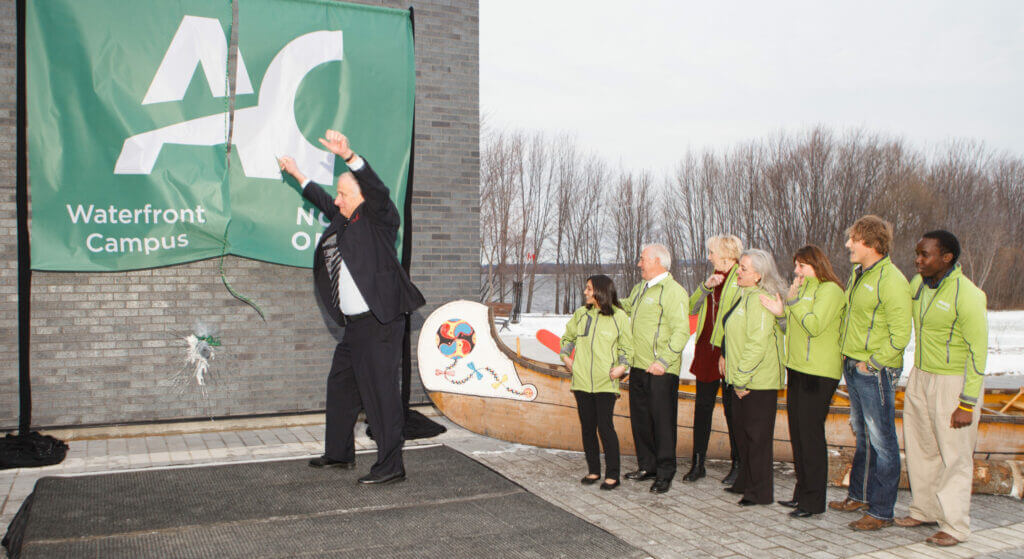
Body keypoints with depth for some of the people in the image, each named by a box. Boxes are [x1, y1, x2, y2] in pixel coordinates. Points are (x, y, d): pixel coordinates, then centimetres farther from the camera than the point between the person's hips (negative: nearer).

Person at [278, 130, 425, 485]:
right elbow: (324, 203, 34)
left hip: (380, 322, -10)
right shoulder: (345, 222, 17)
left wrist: (348, 155, -35)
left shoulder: (379, 219, -5)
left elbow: (378, 189, -24)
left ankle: (390, 465, -2)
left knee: (380, 390, -9)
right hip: (355, 324, 10)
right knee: (340, 386, 18)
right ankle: (339, 453, 33)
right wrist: (297, 175, 43)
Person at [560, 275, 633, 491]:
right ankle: (593, 471, 21)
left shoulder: (618, 317, -1)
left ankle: (612, 475, 3)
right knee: (587, 426, 9)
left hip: (605, 382, -4)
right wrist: (565, 356, 10)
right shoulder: (580, 314, 9)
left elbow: (626, 347, 7)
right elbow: (568, 337, 25)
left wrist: (622, 366, -9)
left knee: (605, 426, -7)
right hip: (581, 380, 4)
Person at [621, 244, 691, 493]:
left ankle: (665, 473, 8)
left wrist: (664, 361, -24)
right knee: (640, 419, 14)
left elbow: (681, 331, -19)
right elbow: (625, 308, 37)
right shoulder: (639, 288, 16)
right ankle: (646, 466, 27)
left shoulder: (673, 292, -12)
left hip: (660, 371, -9)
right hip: (638, 367, 9)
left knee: (662, 421, -2)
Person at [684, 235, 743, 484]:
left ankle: (737, 465, 15)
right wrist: (706, 287, -7)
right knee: (702, 406, 9)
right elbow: (692, 307, 9)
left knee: (732, 408, 3)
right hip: (706, 351, 7)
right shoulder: (714, 277, 16)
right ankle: (698, 463, 17)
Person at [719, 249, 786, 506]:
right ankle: (745, 483, 31)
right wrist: (726, 357, 16)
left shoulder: (759, 300, -18)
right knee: (742, 431, 18)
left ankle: (760, 492, 9)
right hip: (743, 380, 10)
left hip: (759, 381, -10)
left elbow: (757, 345, -23)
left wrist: (741, 378, -21)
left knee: (757, 435, -1)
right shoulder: (744, 297, 14)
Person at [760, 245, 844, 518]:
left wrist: (793, 300, -13)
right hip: (797, 369, 9)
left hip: (819, 372, -9)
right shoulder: (804, 289, 18)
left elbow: (814, 326, -20)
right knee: (797, 433, 12)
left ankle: (814, 501, 2)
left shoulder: (830, 290, -10)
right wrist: (782, 312, 5)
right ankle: (802, 493, 22)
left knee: (811, 433, -6)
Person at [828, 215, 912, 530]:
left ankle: (882, 512, 8)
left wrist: (872, 363, -16)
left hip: (876, 373, -9)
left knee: (882, 442, 0)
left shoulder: (891, 281, -17)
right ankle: (859, 496, 32)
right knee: (862, 436, 20)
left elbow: (900, 335, -19)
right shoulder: (857, 274, 11)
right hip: (853, 368, 9)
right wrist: (848, 354, 14)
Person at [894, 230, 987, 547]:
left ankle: (955, 526, 14)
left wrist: (967, 404, -17)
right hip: (920, 377, 7)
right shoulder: (917, 285, 3)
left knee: (954, 455, 2)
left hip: (954, 382, -7)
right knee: (921, 448, 15)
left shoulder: (966, 295, -19)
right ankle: (925, 510, 31)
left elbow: (978, 352, -16)